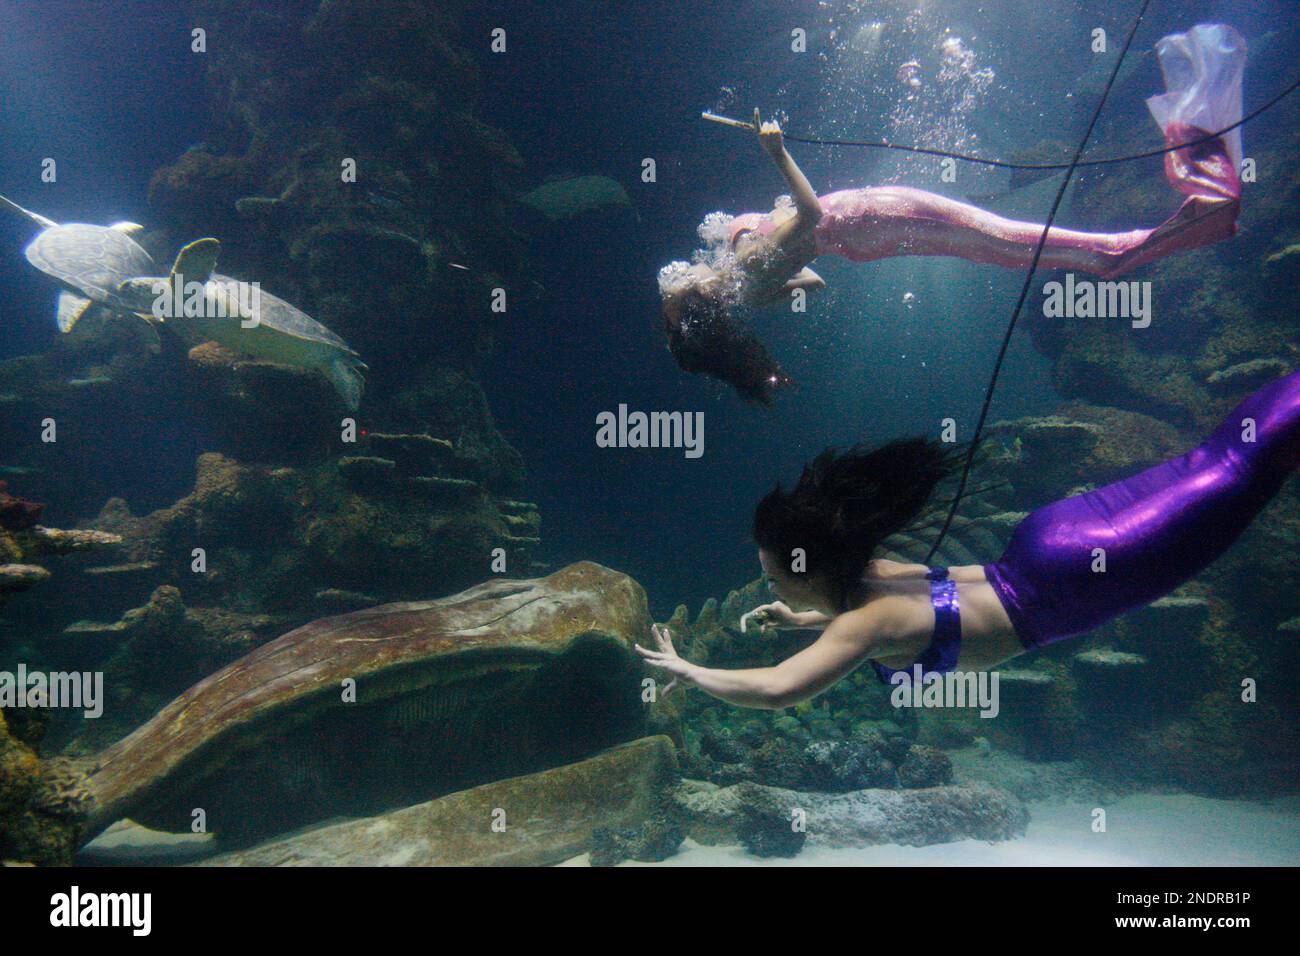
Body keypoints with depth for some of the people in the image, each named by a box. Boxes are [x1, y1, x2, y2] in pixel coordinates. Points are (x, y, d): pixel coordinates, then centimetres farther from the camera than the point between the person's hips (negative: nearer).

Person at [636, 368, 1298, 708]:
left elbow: (776, 690, -33)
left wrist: (688, 671, -19)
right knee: (1207, 470, 16)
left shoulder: (863, 624, -21)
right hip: (1041, 548, 6)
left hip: (1059, 585, -6)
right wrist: (798, 620, 23)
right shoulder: (869, 574, 3)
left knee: (1223, 478, 2)